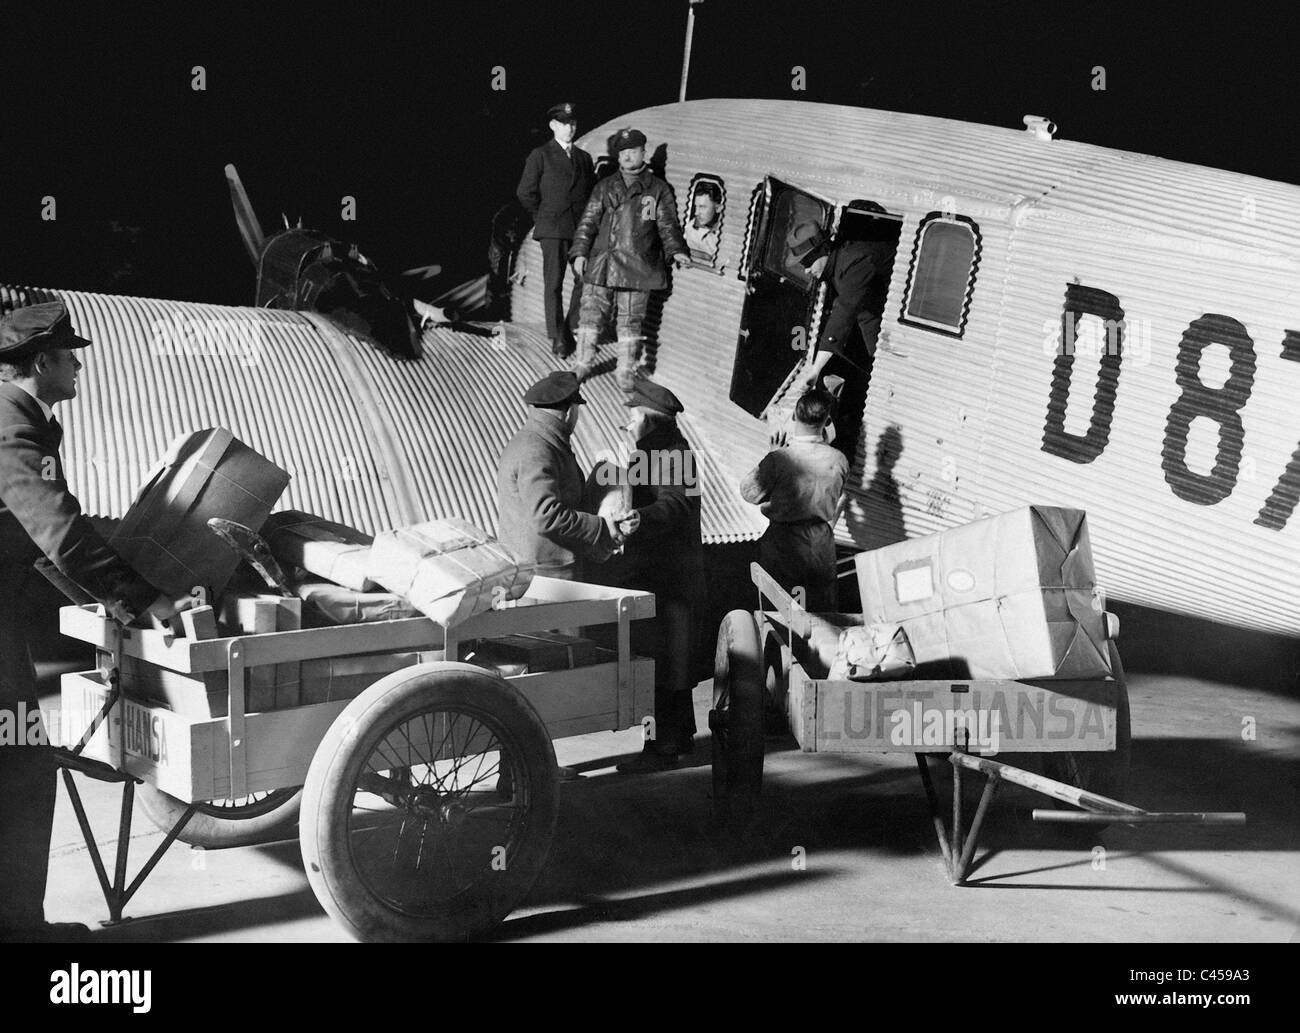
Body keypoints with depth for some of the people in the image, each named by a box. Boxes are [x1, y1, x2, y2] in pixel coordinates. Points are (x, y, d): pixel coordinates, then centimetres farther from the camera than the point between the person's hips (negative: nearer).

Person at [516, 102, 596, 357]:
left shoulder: (584, 157, 16)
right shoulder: (540, 155, 2)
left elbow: (593, 192, 21)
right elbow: (525, 192, 0)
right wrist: (543, 217, 3)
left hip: (582, 228, 4)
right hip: (553, 230, -4)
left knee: (586, 279, -1)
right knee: (554, 284, -3)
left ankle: (574, 328, 14)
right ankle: (558, 337, 2)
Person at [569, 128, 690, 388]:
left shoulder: (658, 189, 9)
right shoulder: (605, 187, 14)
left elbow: (667, 223, 5)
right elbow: (588, 221, 11)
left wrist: (676, 250, -11)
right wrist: (580, 251, 0)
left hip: (637, 266, -2)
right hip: (601, 263, 2)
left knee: (630, 321, 1)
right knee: (591, 315, 1)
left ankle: (626, 372, 11)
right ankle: (583, 364, 13)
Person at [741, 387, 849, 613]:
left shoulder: (778, 460, -24)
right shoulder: (838, 460, -14)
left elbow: (750, 493, -9)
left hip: (783, 544, -3)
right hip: (822, 542, 3)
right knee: (824, 609, 21)